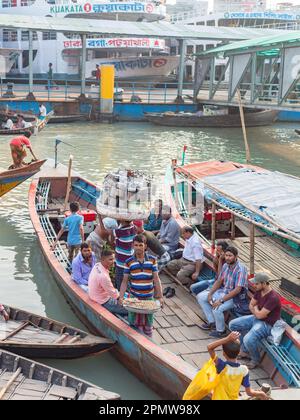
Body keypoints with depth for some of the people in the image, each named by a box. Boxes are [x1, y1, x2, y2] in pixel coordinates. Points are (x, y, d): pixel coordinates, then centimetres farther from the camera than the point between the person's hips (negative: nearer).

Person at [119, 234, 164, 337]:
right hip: (134, 297, 0)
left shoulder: (152, 260, -1)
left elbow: (156, 279, 0)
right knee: (135, 324, 5)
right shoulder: (129, 262, -2)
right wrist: (121, 297, -8)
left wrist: (160, 297, -3)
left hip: (148, 297, 1)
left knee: (148, 325, 10)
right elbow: (125, 281, 1)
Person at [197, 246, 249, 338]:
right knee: (200, 297, 5)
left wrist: (221, 300, -31)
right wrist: (210, 293, -4)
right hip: (223, 291, 9)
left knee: (217, 309, -32)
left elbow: (237, 290, -30)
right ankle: (212, 322, 13)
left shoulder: (240, 269, -26)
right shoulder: (226, 265, -1)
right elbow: (219, 281, 10)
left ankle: (220, 331, -5)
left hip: (235, 297, -9)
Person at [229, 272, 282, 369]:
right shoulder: (259, 291, -3)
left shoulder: (273, 298, -29)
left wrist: (256, 308, -6)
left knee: (248, 340, -31)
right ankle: (245, 351, 18)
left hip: (267, 324, -9)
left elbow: (260, 315, -27)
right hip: (256, 318, 9)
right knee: (233, 325, 6)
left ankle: (256, 360, 1)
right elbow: (251, 305, 9)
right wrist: (257, 312, -11)